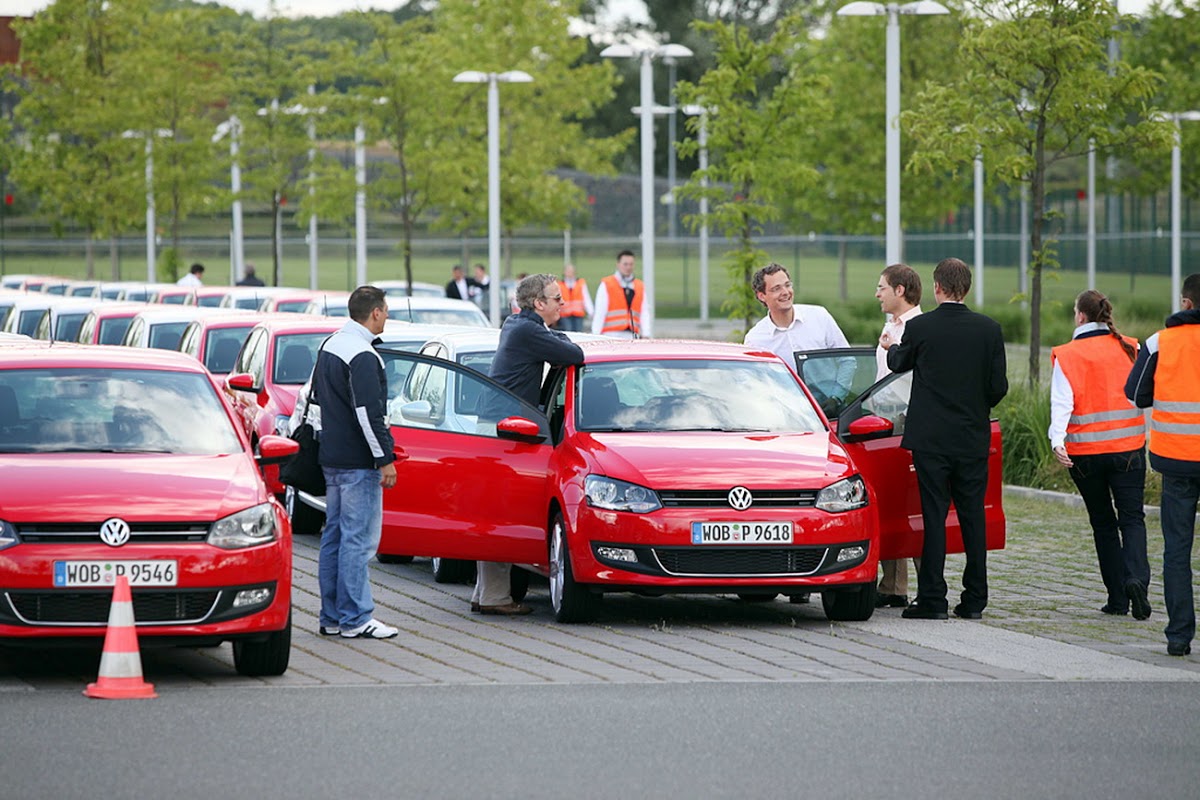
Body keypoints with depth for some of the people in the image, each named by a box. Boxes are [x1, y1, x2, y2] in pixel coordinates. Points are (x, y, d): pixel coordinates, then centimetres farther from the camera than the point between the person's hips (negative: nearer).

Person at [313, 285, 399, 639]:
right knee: (358, 539, -6)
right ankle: (355, 619, -6)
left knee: (334, 536, 13)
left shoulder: (329, 347, 13)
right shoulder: (362, 357, -18)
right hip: (358, 463, -10)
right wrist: (385, 459, -17)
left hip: (332, 459, 10)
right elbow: (368, 414, -22)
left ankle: (332, 616, 17)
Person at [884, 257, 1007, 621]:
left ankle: (932, 598, -1)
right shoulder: (988, 329, -3)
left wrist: (890, 347, 35)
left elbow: (899, 364, 12)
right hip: (974, 438, 2)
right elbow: (999, 387, -1)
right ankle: (974, 600, 10)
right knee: (973, 518, 8)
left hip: (931, 438, -2)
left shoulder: (919, 327, -8)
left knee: (934, 516, 0)